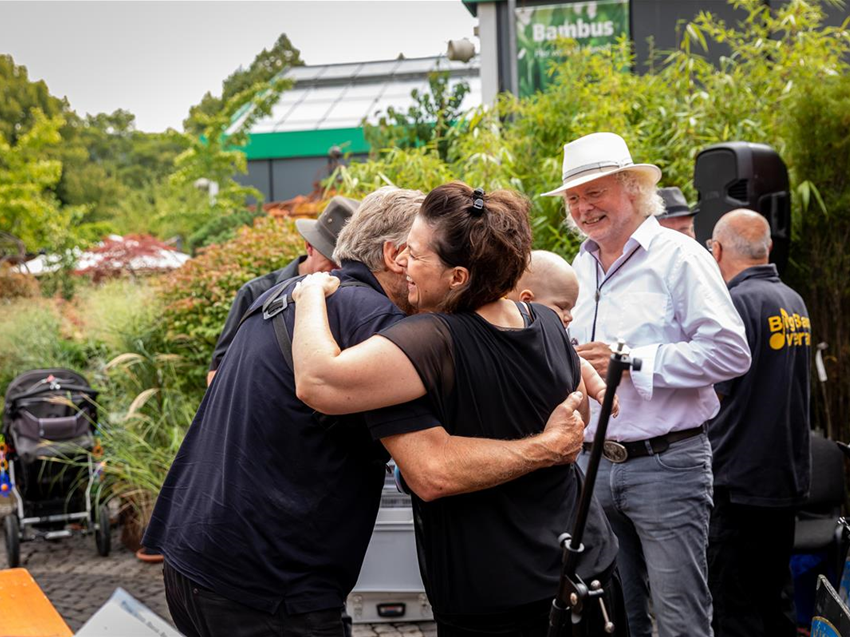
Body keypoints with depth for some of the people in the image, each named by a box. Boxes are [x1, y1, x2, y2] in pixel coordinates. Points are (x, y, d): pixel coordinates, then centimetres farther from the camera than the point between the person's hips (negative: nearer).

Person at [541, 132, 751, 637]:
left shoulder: (678, 255, -8)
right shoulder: (582, 265, 15)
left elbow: (730, 352, -16)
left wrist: (634, 361, -18)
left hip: (665, 463, -7)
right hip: (594, 464, 7)